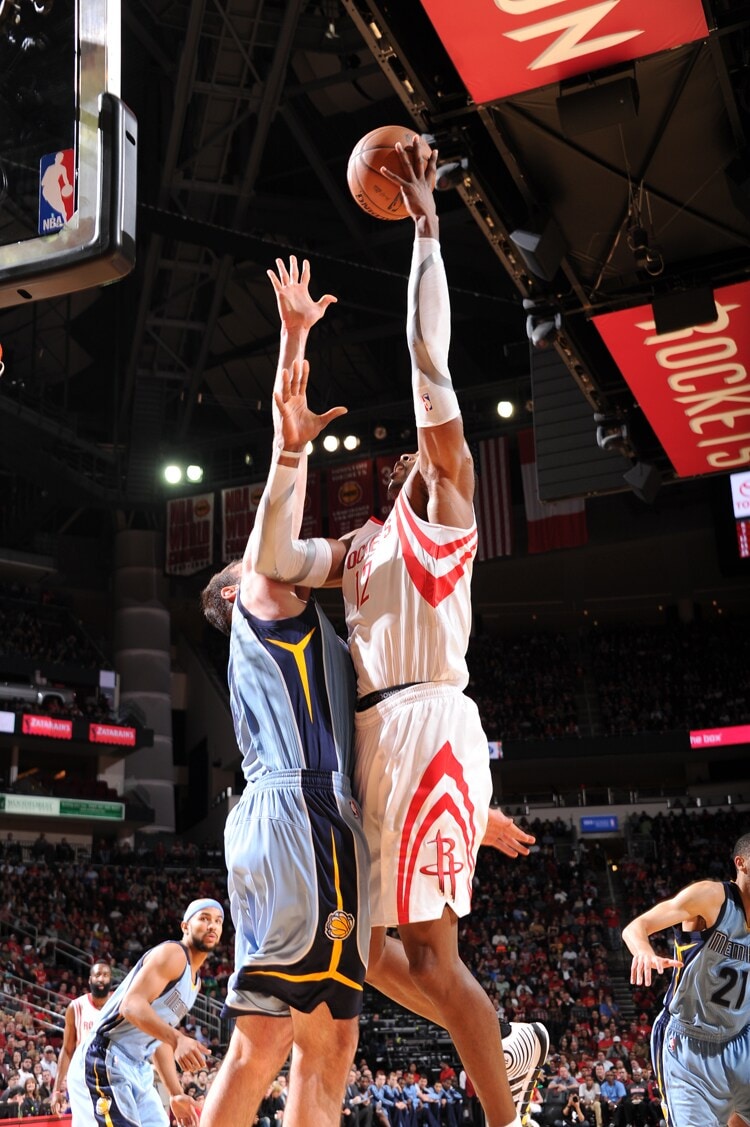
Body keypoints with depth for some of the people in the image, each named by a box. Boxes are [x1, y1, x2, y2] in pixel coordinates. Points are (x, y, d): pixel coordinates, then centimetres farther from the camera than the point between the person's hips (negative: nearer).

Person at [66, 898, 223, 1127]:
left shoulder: (195, 980, 18)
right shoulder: (172, 953, -12)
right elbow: (132, 1006, -26)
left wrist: (176, 1093, 19)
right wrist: (178, 1039, -39)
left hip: (137, 1069, 10)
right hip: (104, 1063, -10)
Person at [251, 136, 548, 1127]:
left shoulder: (446, 505, 5)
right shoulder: (357, 547, 24)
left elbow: (429, 361, -3)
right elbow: (269, 560, 7)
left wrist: (426, 228, 0)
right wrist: (292, 446, 6)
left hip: (428, 725, -8)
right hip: (371, 739, 8)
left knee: (425, 949, -7)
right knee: (362, 945, 12)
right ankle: (509, 1047, 29)